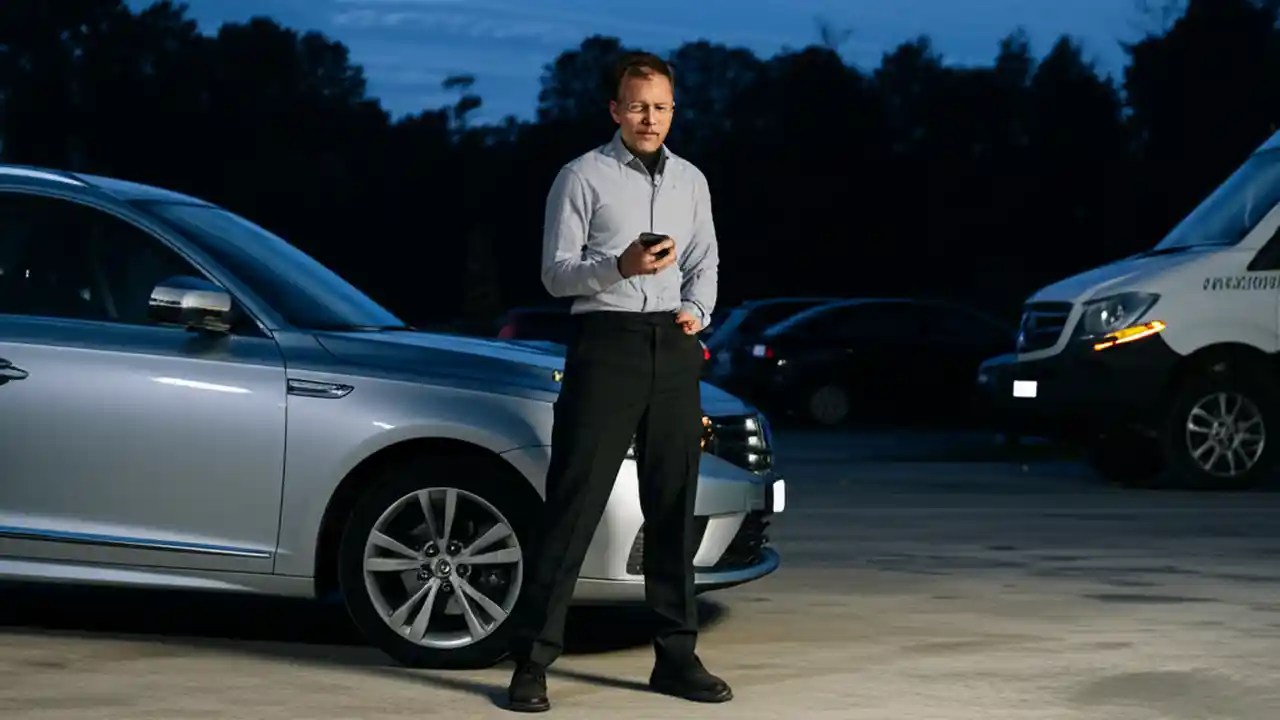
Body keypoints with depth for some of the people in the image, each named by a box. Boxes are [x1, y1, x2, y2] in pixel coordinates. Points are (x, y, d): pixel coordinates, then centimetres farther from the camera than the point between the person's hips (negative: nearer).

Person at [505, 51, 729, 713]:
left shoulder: (691, 181, 15)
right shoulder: (583, 177, -1)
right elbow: (556, 273, -4)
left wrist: (697, 310, 2)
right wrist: (620, 266, -21)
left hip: (674, 347, 5)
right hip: (606, 341, -5)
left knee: (673, 504, 7)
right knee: (574, 500, -8)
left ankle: (676, 656, 14)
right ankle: (532, 659, -5)